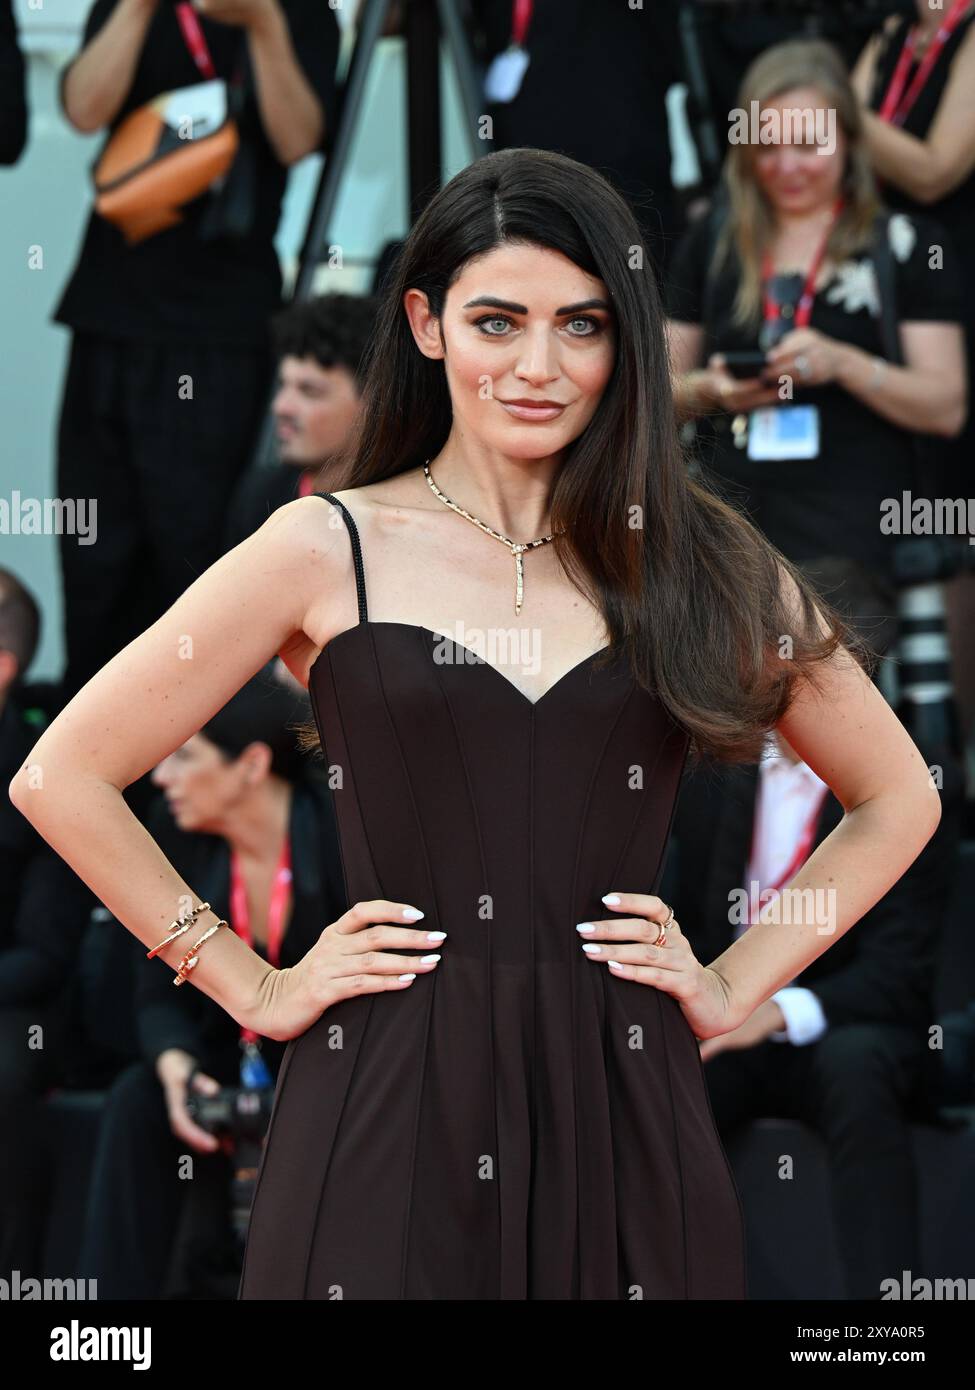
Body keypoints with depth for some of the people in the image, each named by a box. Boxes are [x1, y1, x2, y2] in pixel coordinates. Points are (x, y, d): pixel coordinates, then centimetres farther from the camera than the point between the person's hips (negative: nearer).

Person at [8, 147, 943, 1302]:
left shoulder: (695, 563, 9)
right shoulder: (330, 550, 2)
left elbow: (897, 799, 19)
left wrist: (734, 985, 9)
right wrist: (252, 989, 1)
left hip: (623, 1115, 2)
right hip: (392, 1114, -2)